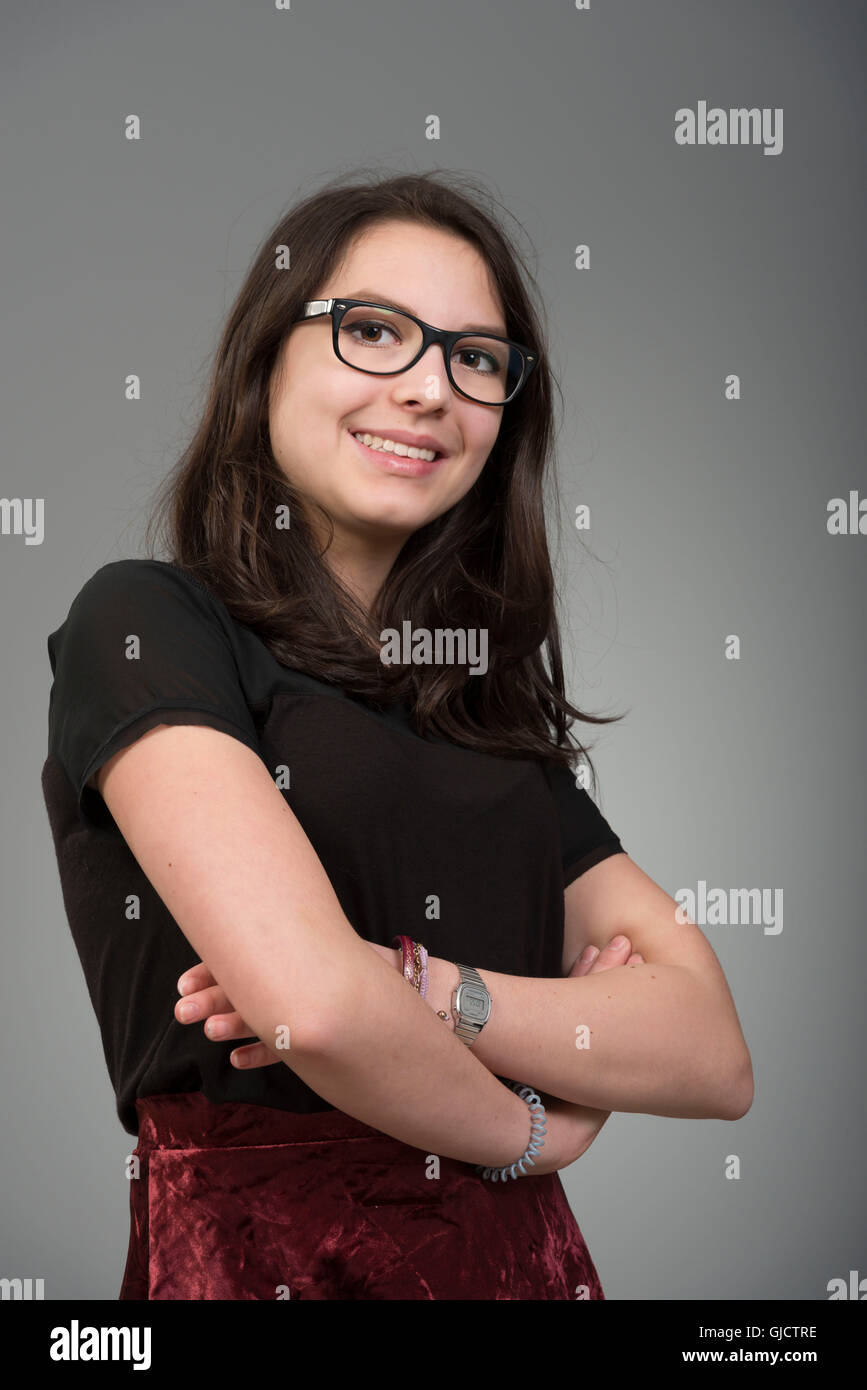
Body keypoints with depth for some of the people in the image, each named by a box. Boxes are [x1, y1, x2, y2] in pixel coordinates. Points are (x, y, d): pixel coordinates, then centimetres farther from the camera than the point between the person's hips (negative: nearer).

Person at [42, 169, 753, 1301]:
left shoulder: (496, 710, 9)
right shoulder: (141, 623, -8)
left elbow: (718, 1059, -2)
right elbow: (318, 1002, -23)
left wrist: (418, 986, -17)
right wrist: (530, 1130, -5)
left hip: (520, 1255, 5)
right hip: (256, 1253, -5)